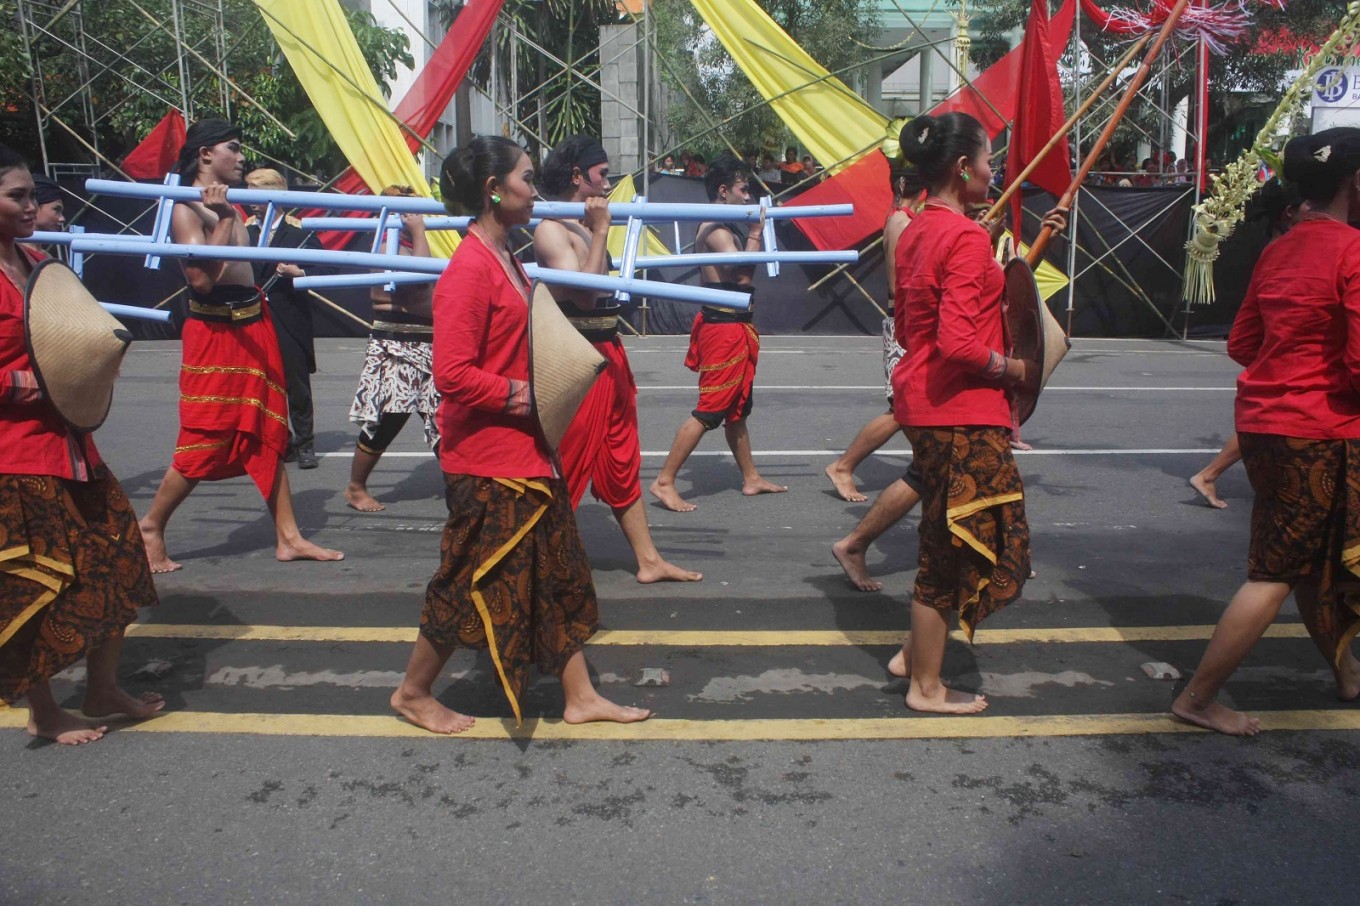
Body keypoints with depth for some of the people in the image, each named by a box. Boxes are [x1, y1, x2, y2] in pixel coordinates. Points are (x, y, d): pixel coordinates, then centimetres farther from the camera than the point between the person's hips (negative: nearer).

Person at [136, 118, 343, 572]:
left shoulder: (229, 205, 15)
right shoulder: (185, 208, -11)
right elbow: (202, 278, -22)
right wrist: (222, 219, -22)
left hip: (253, 325, 9)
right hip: (215, 331, -9)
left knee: (268, 433, 8)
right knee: (204, 441, -2)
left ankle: (288, 536, 14)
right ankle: (151, 526, 18)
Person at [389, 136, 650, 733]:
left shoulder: (505, 259, 12)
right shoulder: (469, 269, -20)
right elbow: (452, 374, -26)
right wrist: (516, 394, -17)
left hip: (524, 449, 10)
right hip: (488, 457, -10)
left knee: (559, 573, 14)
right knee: (476, 580, 5)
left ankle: (580, 697, 26)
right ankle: (412, 694, 26)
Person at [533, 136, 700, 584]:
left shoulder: (585, 226, 14)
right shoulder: (551, 230, -14)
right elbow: (585, 294, -25)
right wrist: (600, 230, -22)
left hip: (609, 354, 10)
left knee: (623, 463, 14)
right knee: (568, 466, 0)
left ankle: (648, 560, 24)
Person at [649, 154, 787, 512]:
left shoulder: (725, 229, 15)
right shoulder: (716, 230, -15)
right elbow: (743, 273, -25)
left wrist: (753, 231, 12)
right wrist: (756, 232, -16)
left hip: (736, 326, 11)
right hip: (723, 327, -11)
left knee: (737, 408, 17)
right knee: (710, 410, -10)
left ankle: (751, 478, 29)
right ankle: (664, 482, -6)